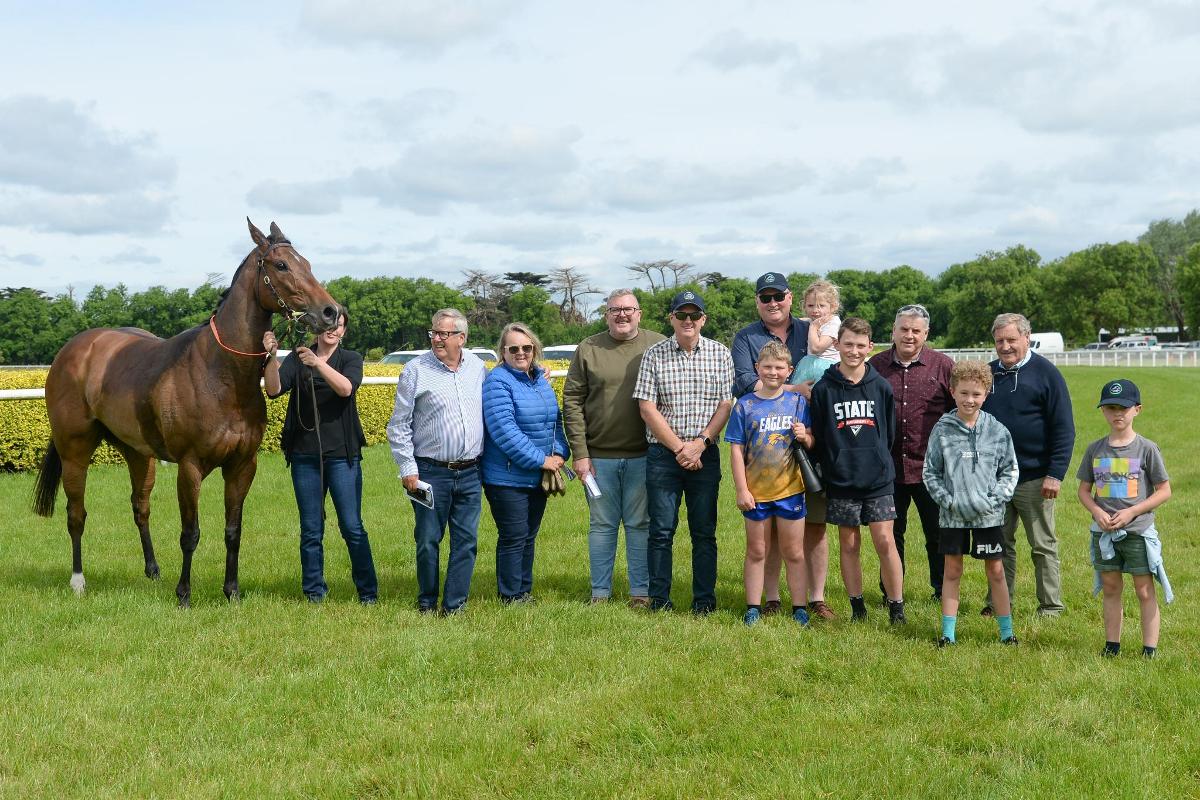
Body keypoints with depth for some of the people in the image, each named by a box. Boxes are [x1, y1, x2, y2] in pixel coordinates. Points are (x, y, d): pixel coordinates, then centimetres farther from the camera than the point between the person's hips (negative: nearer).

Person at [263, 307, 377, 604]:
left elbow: (346, 388, -20)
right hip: (304, 456, 2)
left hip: (342, 455, -1)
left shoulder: (351, 359, 2)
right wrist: (271, 357, -25)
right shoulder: (296, 358, 5)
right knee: (311, 530, 8)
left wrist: (318, 363, -33)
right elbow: (274, 389, -10)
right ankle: (314, 592, 18)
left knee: (352, 527, -1)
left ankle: (368, 592, 7)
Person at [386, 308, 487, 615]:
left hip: (470, 473, 3)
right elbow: (398, 425, -2)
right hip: (431, 472, -3)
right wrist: (407, 468, -8)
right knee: (428, 540, 3)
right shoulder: (415, 370, -3)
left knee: (467, 540, 4)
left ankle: (455, 605, 12)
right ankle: (426, 602, 19)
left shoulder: (478, 367, 8)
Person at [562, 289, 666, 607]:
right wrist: (580, 453, -4)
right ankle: (600, 593, 20)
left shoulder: (658, 346, 0)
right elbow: (572, 402, 1)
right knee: (602, 525, 10)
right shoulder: (588, 349, 2)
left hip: (643, 455, -1)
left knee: (640, 524, 7)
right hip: (599, 455, 1)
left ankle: (641, 592, 17)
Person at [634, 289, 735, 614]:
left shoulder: (720, 353, 6)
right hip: (662, 454, -1)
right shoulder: (654, 355, 3)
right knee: (661, 530, 2)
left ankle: (704, 599, 13)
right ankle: (659, 599, 10)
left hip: (705, 454, 1)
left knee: (704, 531, 5)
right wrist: (679, 447, -8)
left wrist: (699, 444, -10)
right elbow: (647, 408, -2)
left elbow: (726, 405, 1)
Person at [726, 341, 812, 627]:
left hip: (790, 489, 1)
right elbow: (736, 450, -2)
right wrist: (742, 490, -7)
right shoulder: (745, 405, -2)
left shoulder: (798, 402, 2)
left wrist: (805, 437, -16)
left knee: (794, 553, 8)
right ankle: (753, 608, 18)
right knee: (756, 552, 10)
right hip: (756, 492, 0)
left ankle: (799, 608, 17)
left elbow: (811, 443, 7)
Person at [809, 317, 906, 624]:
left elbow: (889, 433, 10)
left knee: (885, 542, -4)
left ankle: (896, 607, 6)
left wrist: (878, 461, 10)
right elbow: (817, 437, 3)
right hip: (840, 482, 0)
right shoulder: (823, 389, -2)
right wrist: (831, 466, 2)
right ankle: (857, 607, 16)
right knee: (849, 544, 7)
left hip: (878, 480, 0)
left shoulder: (881, 387, 2)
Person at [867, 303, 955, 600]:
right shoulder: (875, 365, 4)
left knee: (938, 534, 8)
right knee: (890, 533, 11)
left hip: (931, 467, -2)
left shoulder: (943, 365, -1)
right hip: (888, 467, 2)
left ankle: (943, 592, 23)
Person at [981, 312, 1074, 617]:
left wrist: (1055, 474, -13)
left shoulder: (1046, 373, -5)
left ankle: (1051, 606, 13)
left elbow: (1064, 429, -7)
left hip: (1034, 477, -4)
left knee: (1043, 544, 5)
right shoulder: (989, 373, 9)